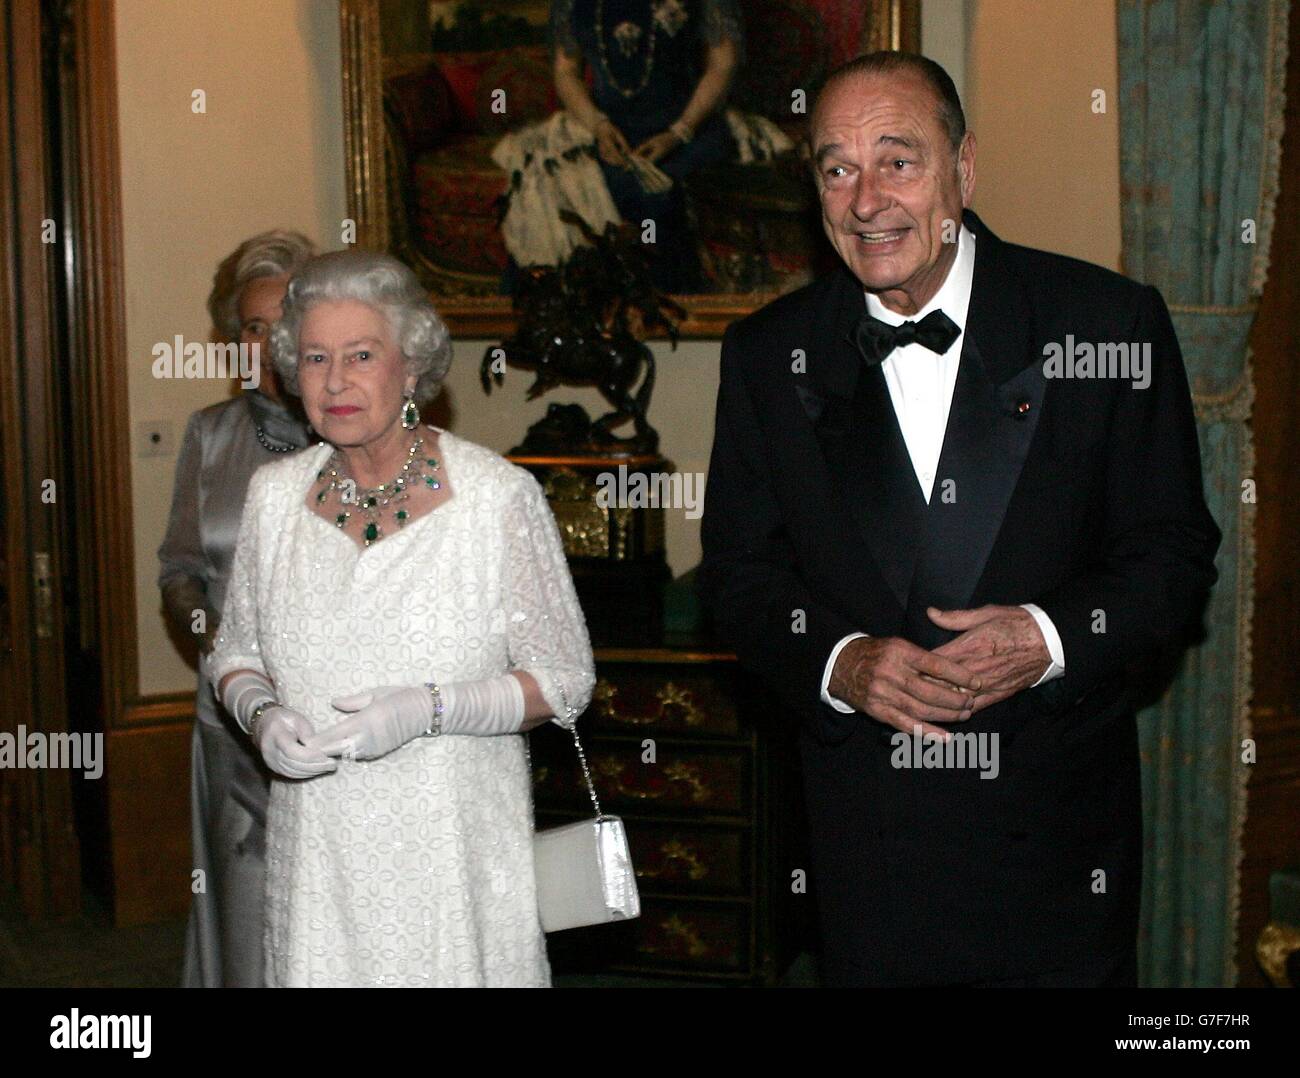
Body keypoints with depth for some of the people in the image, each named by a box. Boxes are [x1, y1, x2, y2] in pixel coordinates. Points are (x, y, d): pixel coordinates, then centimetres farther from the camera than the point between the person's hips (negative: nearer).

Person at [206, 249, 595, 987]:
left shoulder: (500, 496, -9)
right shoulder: (275, 495, 4)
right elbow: (236, 651, 15)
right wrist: (263, 714, -7)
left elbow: (564, 678, -6)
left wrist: (426, 711, -19)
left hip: (454, 850, -3)